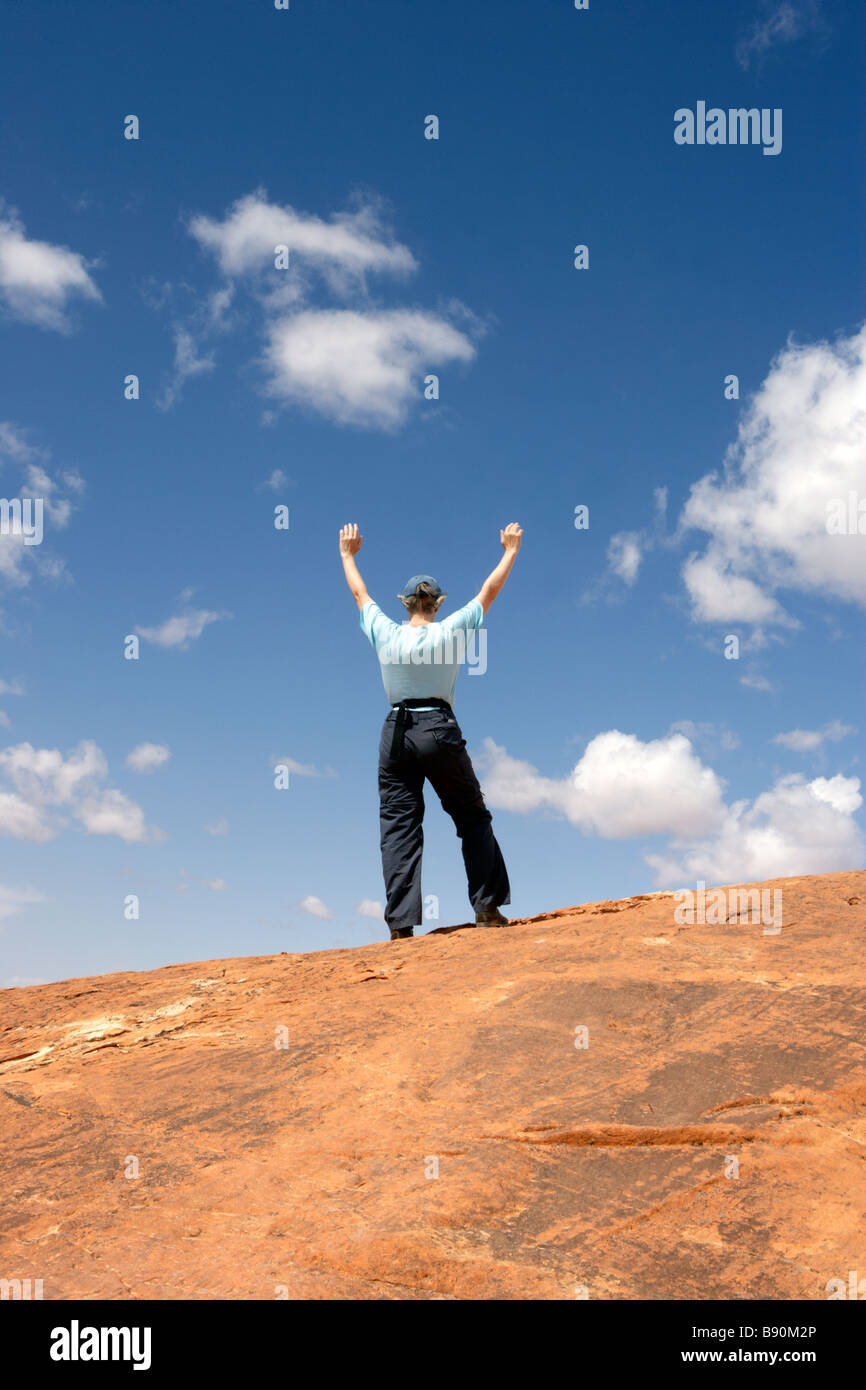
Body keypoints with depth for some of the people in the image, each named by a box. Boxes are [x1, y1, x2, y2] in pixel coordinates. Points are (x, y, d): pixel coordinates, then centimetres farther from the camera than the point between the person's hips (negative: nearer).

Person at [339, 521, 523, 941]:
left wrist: (348, 555, 34)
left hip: (396, 734, 2)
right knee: (473, 817, 11)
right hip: (440, 731, -2)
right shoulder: (451, 632, -3)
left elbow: (360, 594, 18)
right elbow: (489, 591, 8)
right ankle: (487, 906, 8)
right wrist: (510, 551, 22)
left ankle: (401, 922, -6)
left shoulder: (385, 635, 1)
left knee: (398, 827, 1)